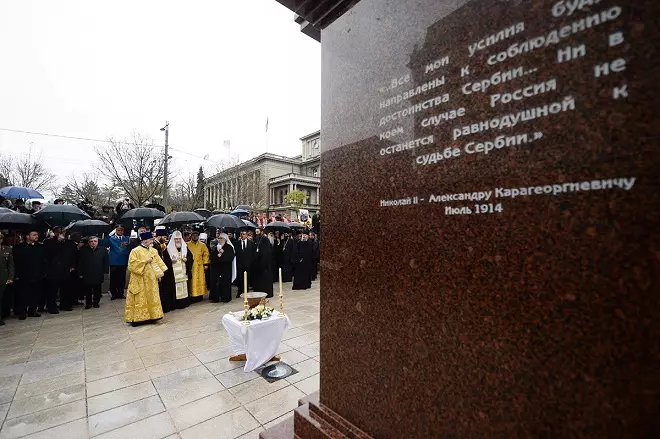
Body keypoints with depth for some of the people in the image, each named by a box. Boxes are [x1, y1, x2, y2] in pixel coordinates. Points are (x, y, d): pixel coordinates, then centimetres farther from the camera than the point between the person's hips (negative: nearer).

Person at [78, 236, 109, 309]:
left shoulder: (103, 250, 0)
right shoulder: (83, 251, 2)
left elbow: (106, 262, 2)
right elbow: (80, 263, 3)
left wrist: (105, 271, -3)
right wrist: (80, 273, -1)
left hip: (98, 275, 0)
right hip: (87, 275, 0)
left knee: (97, 290, 10)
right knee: (88, 290, 7)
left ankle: (96, 302, 23)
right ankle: (88, 303, 20)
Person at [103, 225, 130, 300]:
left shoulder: (126, 239, 8)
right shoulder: (111, 238, 3)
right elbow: (105, 244, -15)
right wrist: (108, 235, -25)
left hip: (123, 262, 2)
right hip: (114, 262, -2)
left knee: (122, 279, 9)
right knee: (113, 279, 5)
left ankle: (120, 293, 21)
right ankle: (113, 294, 17)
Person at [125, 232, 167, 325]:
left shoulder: (153, 251, 7)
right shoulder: (135, 251, -8)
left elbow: (158, 262, 9)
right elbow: (132, 264, -15)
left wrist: (160, 272, -1)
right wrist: (145, 261, -16)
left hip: (151, 280, 5)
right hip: (140, 280, -5)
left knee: (152, 298, 10)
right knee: (140, 299, 0)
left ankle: (151, 316, 19)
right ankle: (137, 318, 9)